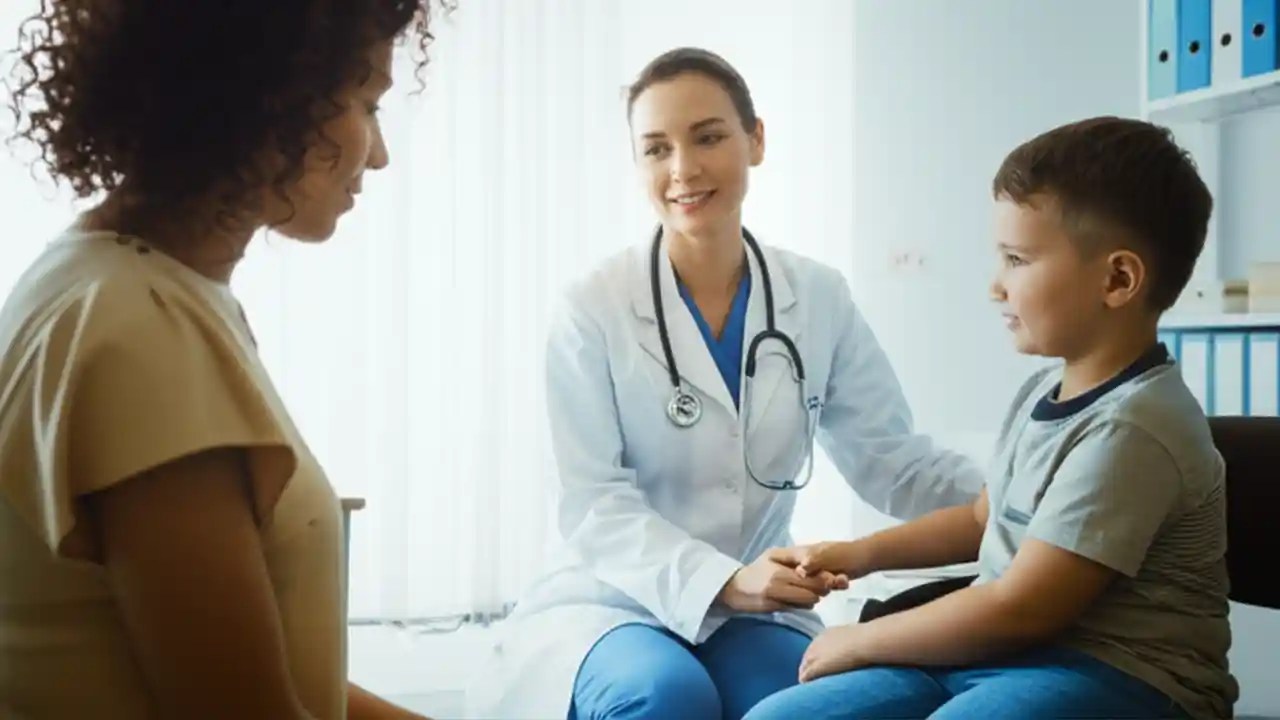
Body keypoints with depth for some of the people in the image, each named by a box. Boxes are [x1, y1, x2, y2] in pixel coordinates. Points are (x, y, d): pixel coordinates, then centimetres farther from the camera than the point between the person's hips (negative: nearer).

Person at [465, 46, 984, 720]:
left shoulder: (818, 298, 1)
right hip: (612, 601, -2)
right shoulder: (594, 309, -9)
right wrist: (724, 582, -28)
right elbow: (596, 505, -13)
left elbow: (894, 459, 4)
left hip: (754, 611, 2)